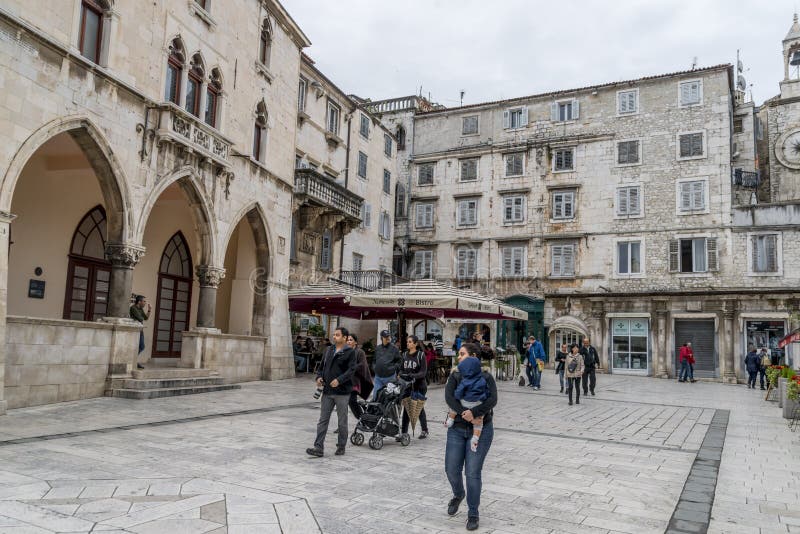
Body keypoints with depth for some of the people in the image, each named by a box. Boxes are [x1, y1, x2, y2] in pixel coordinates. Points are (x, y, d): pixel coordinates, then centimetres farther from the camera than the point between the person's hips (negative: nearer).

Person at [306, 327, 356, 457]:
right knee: (323, 420, 3)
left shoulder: (350, 352, -7)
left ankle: (341, 447, 20)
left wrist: (339, 380, -28)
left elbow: (351, 370, -16)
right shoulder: (329, 350, 12)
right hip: (327, 391, 5)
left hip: (342, 392, -5)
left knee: (342, 421, 8)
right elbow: (322, 366, 17)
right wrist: (319, 377, -1)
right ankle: (318, 448, 5)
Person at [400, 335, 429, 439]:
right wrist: (401, 374, -11)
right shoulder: (405, 355, 7)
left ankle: (424, 431, 26)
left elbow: (423, 372, -12)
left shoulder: (421, 355, -7)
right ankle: (404, 432, 1)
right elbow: (401, 369, 10)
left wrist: (413, 376, -25)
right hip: (407, 385, 3)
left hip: (419, 386, -3)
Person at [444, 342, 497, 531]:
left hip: (480, 431, -3)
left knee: (472, 473, -3)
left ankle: (473, 514, 15)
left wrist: (474, 412, -32)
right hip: (457, 429, 3)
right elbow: (448, 397, -13)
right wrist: (463, 413, -27)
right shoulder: (455, 376, 3)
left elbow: (492, 399, -18)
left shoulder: (485, 377, -4)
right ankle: (458, 495, 38)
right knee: (451, 469, 4)